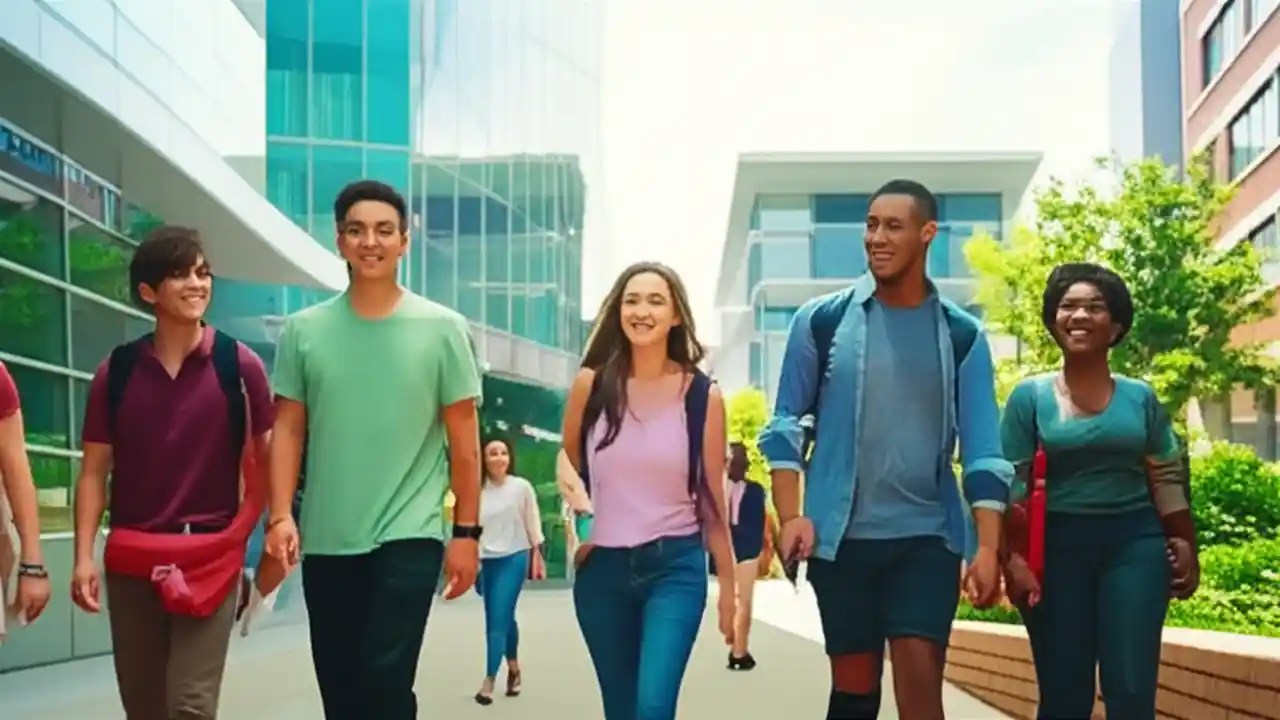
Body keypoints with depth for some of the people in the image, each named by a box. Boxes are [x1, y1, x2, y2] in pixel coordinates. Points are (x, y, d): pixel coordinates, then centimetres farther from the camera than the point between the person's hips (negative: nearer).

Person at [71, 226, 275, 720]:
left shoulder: (239, 365, -1)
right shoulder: (116, 371, 3)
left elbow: (267, 459, 3)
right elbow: (94, 472, 4)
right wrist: (84, 557, -4)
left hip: (213, 553, -2)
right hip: (131, 558, 3)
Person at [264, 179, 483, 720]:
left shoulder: (442, 329, -1)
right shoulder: (304, 331, 3)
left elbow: (463, 439, 1)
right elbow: (288, 431, 5)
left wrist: (466, 531, -1)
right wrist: (280, 515, -7)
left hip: (410, 537, -3)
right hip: (325, 542, 3)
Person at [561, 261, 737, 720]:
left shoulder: (702, 395, -4)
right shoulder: (591, 385, -2)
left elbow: (712, 497, 2)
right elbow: (568, 465, 16)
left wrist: (728, 584, 4)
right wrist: (575, 529, 9)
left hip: (675, 567, -2)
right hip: (602, 567, 2)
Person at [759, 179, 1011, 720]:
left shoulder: (961, 334, 4)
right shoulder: (822, 320, 1)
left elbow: (983, 448, 1)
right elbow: (786, 425, 2)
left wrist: (988, 547, -8)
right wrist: (791, 516, -10)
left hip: (928, 535, 0)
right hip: (841, 535, 0)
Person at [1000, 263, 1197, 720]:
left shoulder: (1140, 397, 8)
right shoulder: (1030, 396, 2)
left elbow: (1167, 481, 13)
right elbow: (1011, 486, 0)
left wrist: (1184, 546, 6)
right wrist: (1012, 559, -9)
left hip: (1134, 542, 1)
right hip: (1058, 545, -1)